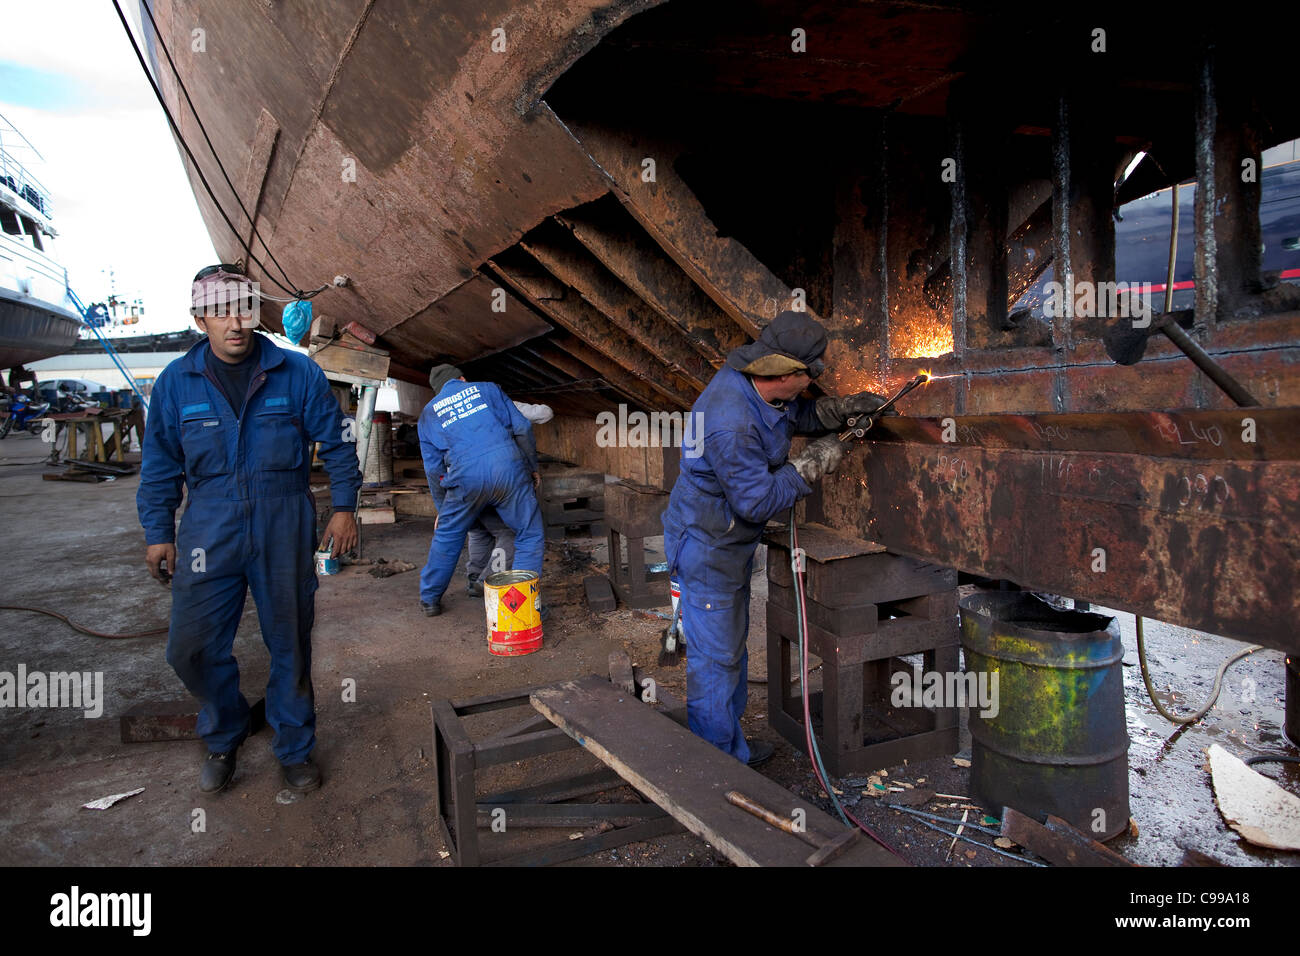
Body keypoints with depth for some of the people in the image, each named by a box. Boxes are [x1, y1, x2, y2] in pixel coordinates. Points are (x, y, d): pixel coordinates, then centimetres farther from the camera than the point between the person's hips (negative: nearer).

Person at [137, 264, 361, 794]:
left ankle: (294, 749, 29)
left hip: (285, 530, -1)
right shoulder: (176, 381, 3)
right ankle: (224, 739, 31)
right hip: (209, 528, 2)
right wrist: (158, 533, 8)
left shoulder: (298, 373, -2)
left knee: (291, 645, 9)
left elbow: (336, 443, 5)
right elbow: (160, 464, 10)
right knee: (192, 648, 3)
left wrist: (344, 507, 1)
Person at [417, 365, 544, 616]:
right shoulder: (487, 389, 20)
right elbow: (522, 428, 10)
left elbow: (433, 468, 18)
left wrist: (442, 509, 27)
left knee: (447, 536, 22)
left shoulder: (429, 412, 21)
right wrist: (533, 468, 21)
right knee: (529, 537, 9)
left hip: (466, 476, 1)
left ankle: (430, 598, 31)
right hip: (508, 466, -1)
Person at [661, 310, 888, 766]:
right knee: (715, 656, 1)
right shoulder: (730, 424, -34)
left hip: (732, 540, 10)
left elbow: (798, 413, 16)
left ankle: (732, 742, 39)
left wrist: (843, 406, 1)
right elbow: (757, 500, -28)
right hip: (707, 546, -10)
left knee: (733, 643, 21)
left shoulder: (750, 384, -5)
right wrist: (812, 465, -19)